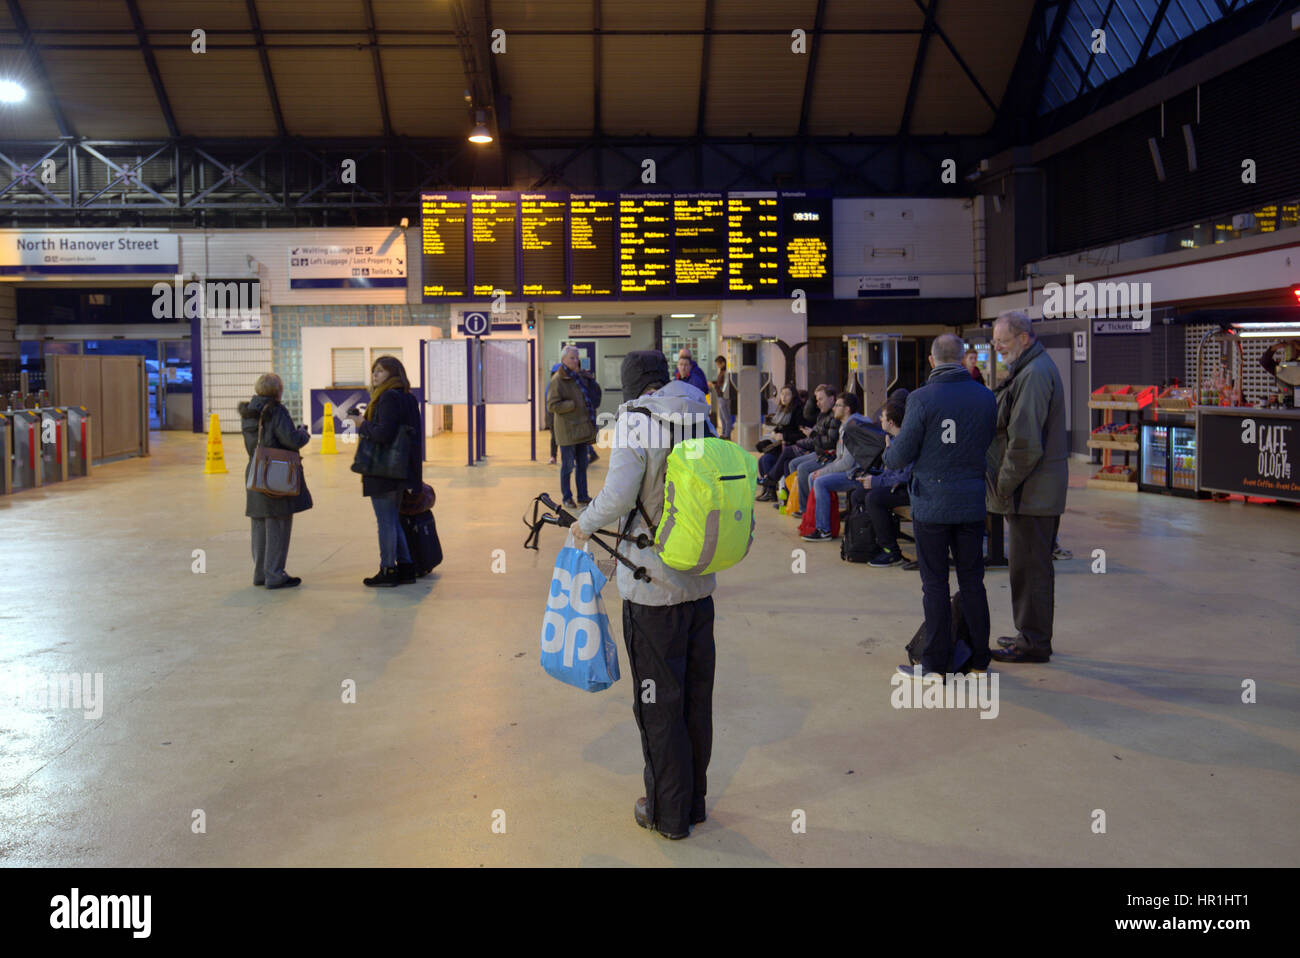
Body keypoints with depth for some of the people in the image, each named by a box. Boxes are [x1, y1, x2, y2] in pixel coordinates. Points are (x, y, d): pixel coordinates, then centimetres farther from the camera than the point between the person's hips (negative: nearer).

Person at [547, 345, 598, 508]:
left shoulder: (576, 377, 14)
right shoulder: (557, 380, -11)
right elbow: (552, 406, -16)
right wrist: (573, 404, -20)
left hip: (581, 429, 8)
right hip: (567, 430, -8)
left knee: (582, 464, 12)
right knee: (567, 465, -1)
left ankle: (583, 495, 20)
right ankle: (566, 497, 9)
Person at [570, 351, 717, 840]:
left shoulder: (637, 421, -13)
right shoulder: (701, 419, 6)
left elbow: (617, 497, -23)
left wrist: (584, 524, -5)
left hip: (653, 589, -6)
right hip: (700, 582, 7)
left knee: (659, 704, 6)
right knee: (697, 697, 16)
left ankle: (669, 812, 17)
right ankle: (694, 800, 30)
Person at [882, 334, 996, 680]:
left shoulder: (922, 399, -13)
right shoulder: (985, 398, 1)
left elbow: (901, 454, -9)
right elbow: (987, 445, 11)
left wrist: (888, 454, 14)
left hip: (931, 504, -4)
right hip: (971, 503, 4)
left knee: (935, 583, 3)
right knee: (972, 581, 13)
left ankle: (936, 664, 8)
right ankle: (979, 660, 21)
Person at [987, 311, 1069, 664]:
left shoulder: (1034, 374, -18)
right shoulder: (1037, 367, 17)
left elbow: (1026, 443, -24)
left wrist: (1004, 485, -15)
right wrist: (1005, 483, 16)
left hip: (1032, 491, -11)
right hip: (1042, 490, 11)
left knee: (1028, 566, -2)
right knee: (1034, 565, 17)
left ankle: (1034, 642, 6)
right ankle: (1033, 635, 27)